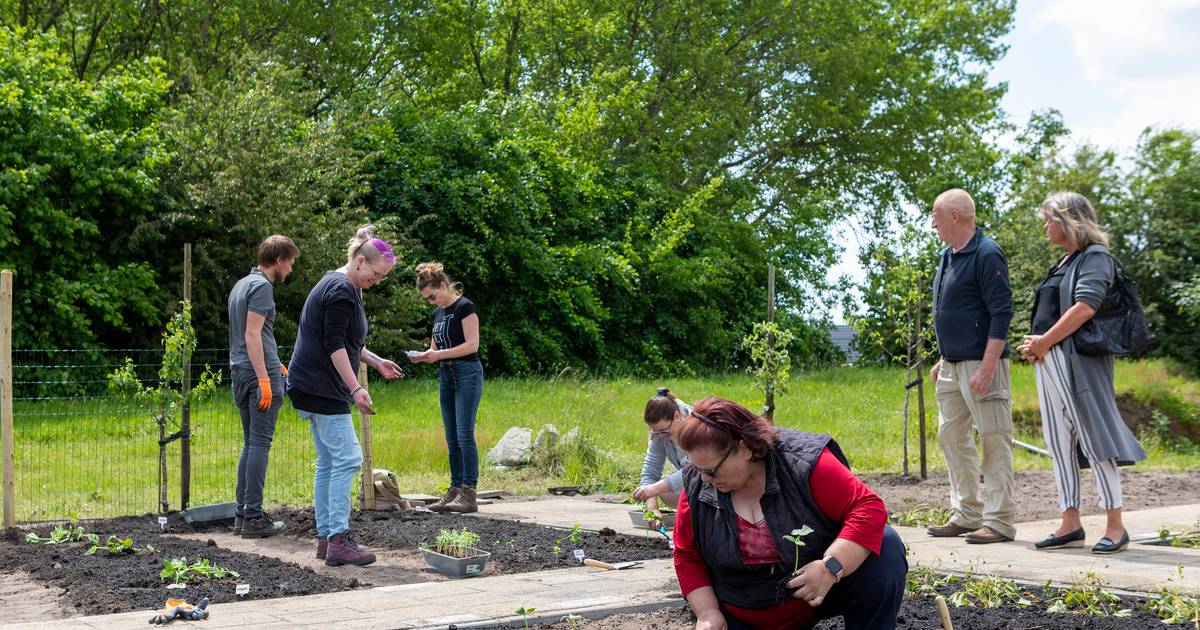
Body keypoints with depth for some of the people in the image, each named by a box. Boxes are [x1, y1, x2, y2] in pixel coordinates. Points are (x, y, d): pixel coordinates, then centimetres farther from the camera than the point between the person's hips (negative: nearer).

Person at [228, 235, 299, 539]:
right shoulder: (262, 286, -10)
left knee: (250, 443, 13)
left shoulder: (242, 284, 19)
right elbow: (252, 334, -19)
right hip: (259, 373, -10)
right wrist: (265, 378, -22)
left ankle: (242, 514, 14)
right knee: (260, 444, -7)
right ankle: (253, 517, -6)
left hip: (240, 373, 10)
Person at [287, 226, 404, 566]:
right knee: (347, 459, -12)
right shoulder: (341, 290, -14)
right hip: (322, 388, -11)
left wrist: (376, 362, 19)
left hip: (314, 388, 11)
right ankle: (338, 540, -12)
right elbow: (335, 345, -20)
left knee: (328, 463, 11)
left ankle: (325, 538, 14)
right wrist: (356, 388, -22)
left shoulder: (342, 287, 19)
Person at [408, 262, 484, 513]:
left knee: (464, 435, -11)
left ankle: (469, 493, -10)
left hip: (467, 373, -8)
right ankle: (455, 490, 10)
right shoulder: (437, 313, 16)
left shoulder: (464, 307, -8)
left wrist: (439, 354, -19)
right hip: (446, 377, 8)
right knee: (452, 439, 7)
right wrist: (423, 356, 1)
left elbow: (472, 345, -14)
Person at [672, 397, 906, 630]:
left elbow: (869, 508, -24)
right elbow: (687, 557, 1)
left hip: (823, 587, -2)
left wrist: (830, 567, -36)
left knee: (886, 548, -26)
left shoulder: (801, 462, -22)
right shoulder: (696, 488, -10)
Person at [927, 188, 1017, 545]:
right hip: (952, 365, 10)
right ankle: (967, 515, 20)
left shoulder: (986, 255, -13)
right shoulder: (948, 255, 15)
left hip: (980, 364, -10)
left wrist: (987, 367, -23)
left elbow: (1001, 314, -18)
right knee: (951, 436, 12)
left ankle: (999, 522, -1)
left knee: (994, 440, -4)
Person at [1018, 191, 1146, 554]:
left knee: (1094, 440, -8)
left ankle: (1115, 527, -4)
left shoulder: (1094, 257, -6)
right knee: (1060, 444, 8)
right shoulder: (1063, 264, 21)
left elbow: (1085, 306, -18)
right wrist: (1032, 343, 3)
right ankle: (1070, 525, 12)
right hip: (1048, 361, 9)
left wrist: (1044, 341, -13)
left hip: (1077, 360, -9)